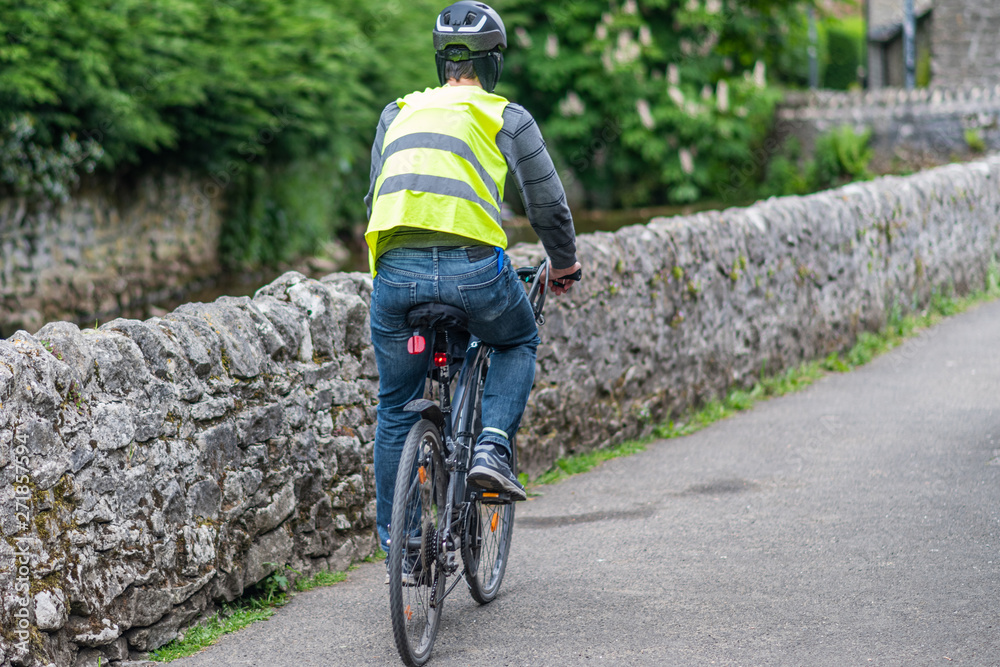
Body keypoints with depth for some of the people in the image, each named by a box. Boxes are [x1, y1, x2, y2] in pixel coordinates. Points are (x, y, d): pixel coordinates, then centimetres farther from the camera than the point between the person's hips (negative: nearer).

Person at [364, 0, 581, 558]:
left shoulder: (398, 114, 23)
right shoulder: (508, 118, 12)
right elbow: (549, 206, 14)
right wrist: (565, 266, 32)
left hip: (396, 271, 3)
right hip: (473, 268, -3)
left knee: (397, 408, 18)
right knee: (518, 343, 28)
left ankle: (395, 536, 20)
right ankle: (493, 449, 7)